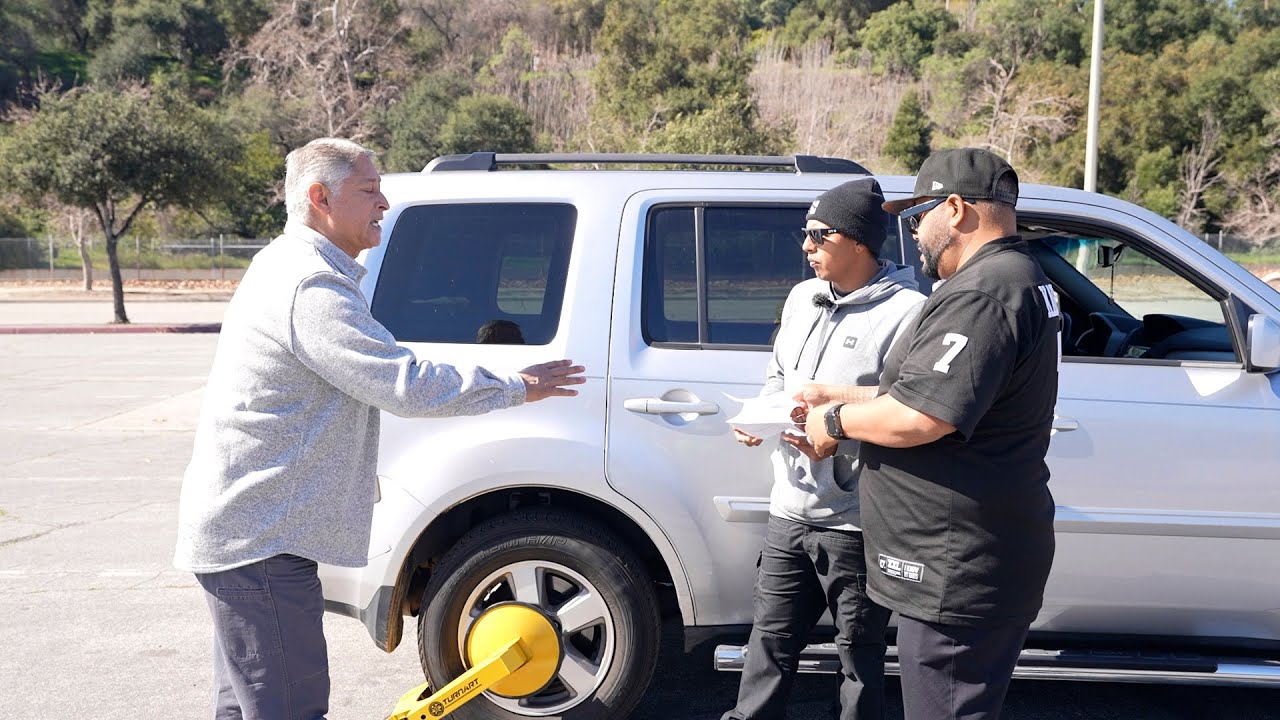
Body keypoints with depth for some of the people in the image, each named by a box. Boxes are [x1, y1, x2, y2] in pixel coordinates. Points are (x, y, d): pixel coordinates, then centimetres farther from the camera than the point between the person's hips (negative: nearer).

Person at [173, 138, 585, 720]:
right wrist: (516, 387, -15)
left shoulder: (290, 266, 15)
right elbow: (405, 384, -25)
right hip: (259, 536, -11)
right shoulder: (310, 286, -21)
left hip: (242, 530, 11)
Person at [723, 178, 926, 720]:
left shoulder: (905, 311, -15)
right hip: (791, 508, 7)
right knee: (771, 637, 18)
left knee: (860, 654, 11)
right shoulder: (803, 297, 10)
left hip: (855, 521, -7)